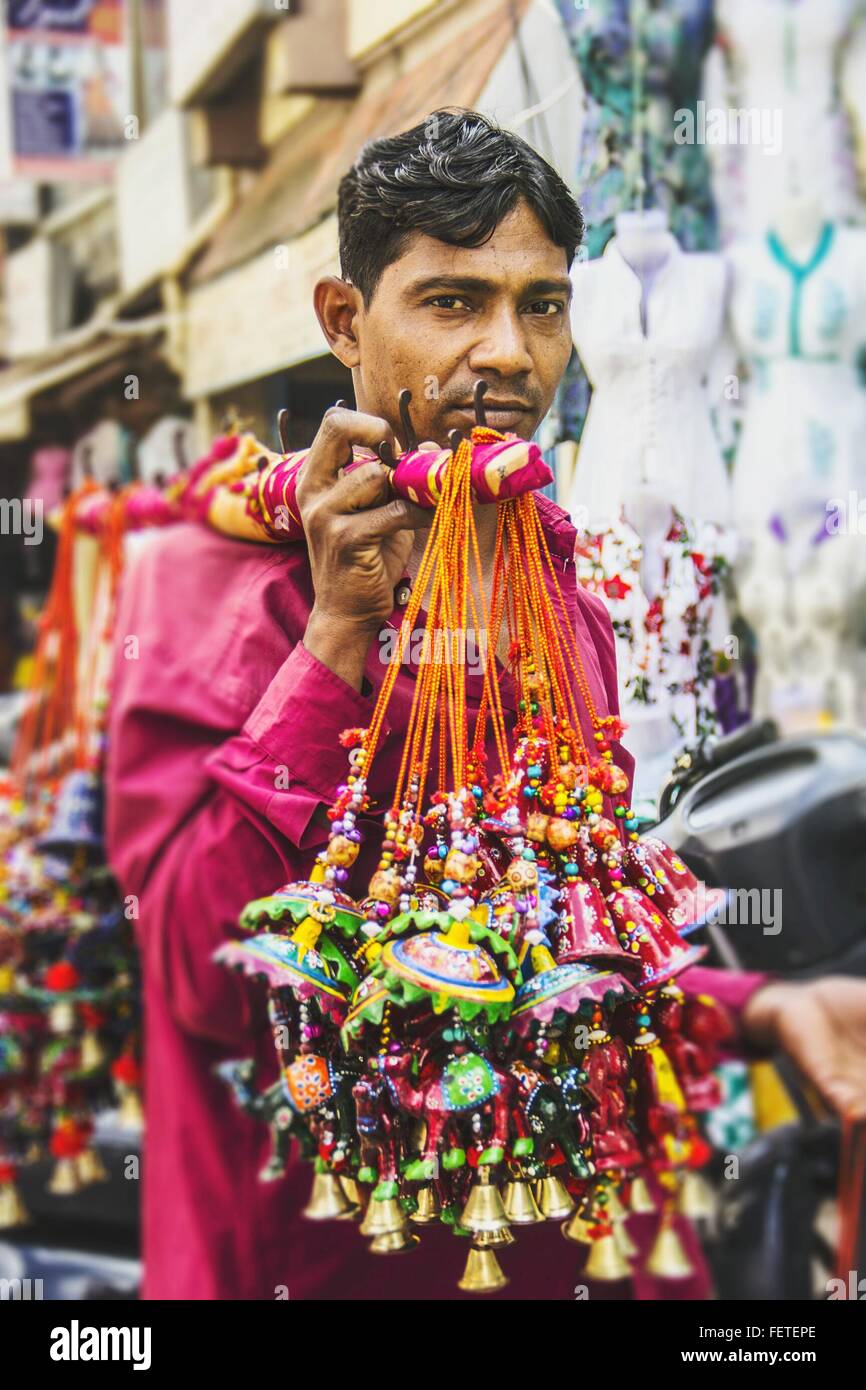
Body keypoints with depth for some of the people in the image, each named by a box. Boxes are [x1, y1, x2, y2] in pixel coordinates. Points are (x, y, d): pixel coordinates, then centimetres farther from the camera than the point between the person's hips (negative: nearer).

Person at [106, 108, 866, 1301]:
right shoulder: (208, 581, -11)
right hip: (293, 1257, -5)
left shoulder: (570, 613, 6)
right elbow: (206, 977, -21)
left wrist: (762, 1007, 0)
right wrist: (338, 639, -24)